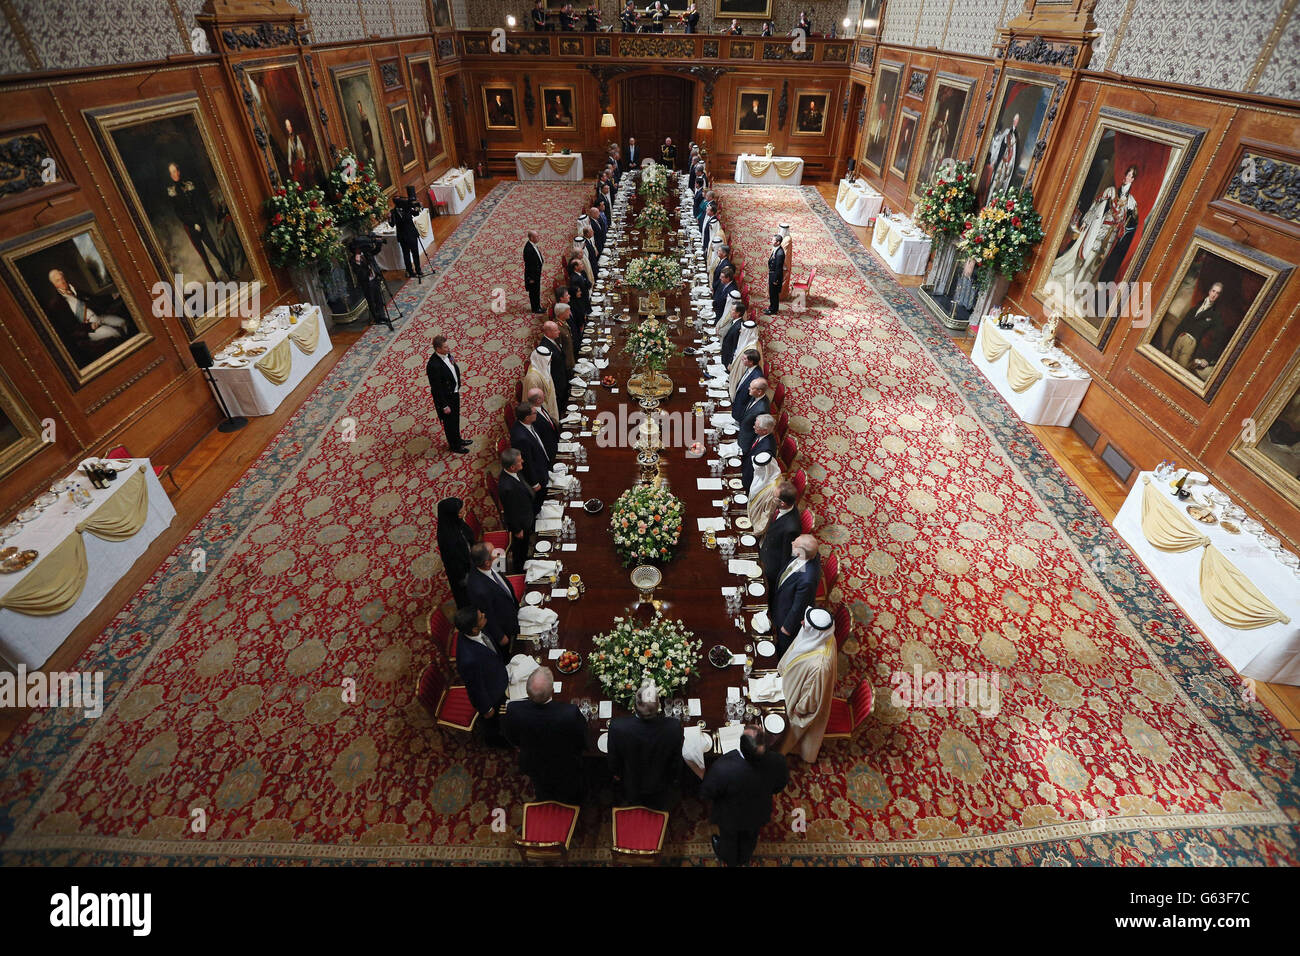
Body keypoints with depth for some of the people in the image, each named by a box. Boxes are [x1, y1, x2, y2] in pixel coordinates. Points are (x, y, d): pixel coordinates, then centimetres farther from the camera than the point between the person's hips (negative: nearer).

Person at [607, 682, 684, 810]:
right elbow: (676, 762, -17)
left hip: (631, 789, 0)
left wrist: (617, 773, 6)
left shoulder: (618, 727, -38)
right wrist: (672, 777, 5)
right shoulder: (674, 727, -37)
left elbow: (613, 760, -16)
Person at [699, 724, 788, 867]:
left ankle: (729, 861, 63)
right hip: (758, 814, 2)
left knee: (729, 838, 33)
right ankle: (745, 860, 65)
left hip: (730, 816, -2)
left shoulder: (723, 768, -46)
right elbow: (780, 786, -12)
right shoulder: (778, 762, -36)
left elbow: (706, 794, -25)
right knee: (750, 838, 35)